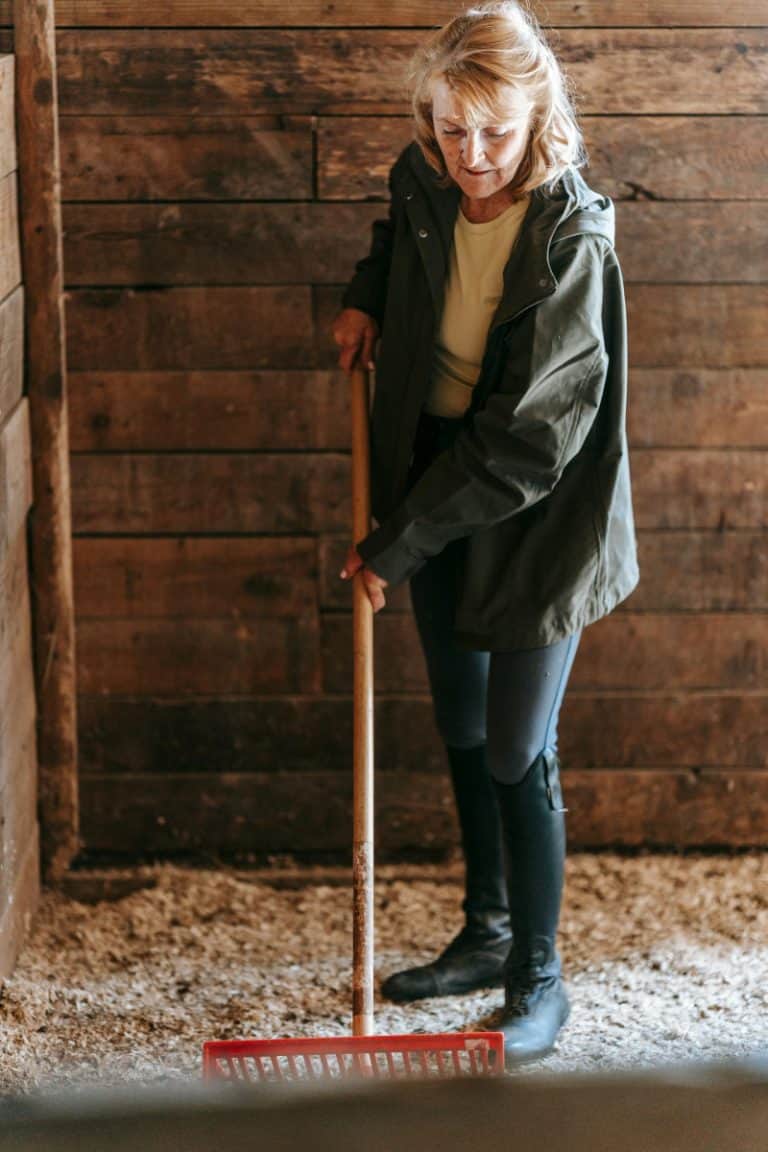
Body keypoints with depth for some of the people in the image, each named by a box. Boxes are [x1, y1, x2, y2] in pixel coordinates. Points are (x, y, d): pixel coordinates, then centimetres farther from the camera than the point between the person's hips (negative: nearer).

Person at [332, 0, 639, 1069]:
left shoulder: (572, 238, -25)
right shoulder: (424, 184, -6)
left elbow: (526, 442, -25)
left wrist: (399, 545, -21)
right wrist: (367, 295, 4)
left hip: (536, 517, -7)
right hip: (439, 486, 7)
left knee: (517, 751, -1)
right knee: (461, 726, 18)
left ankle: (539, 977, 18)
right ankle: (487, 932, 37)